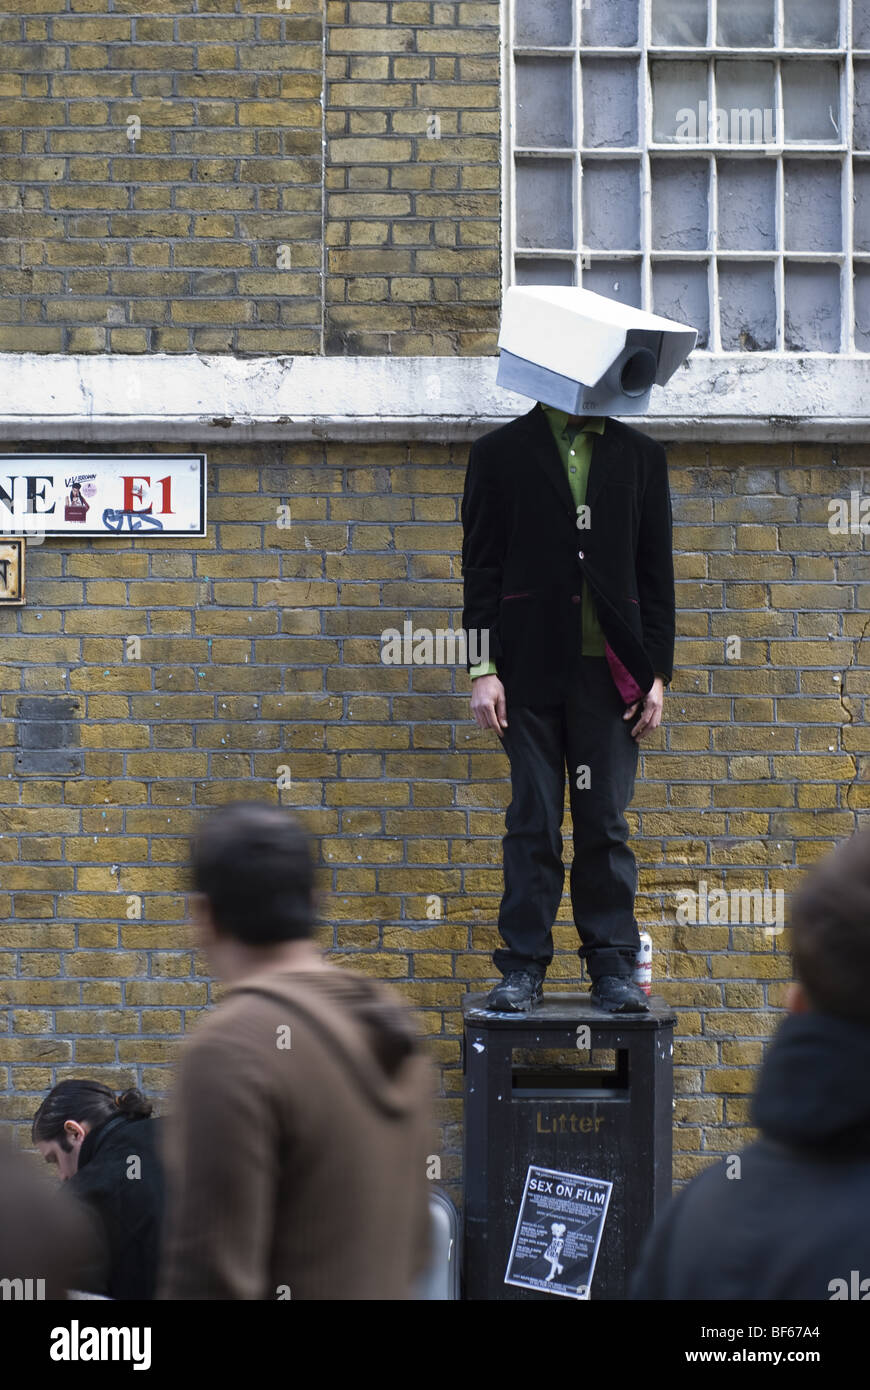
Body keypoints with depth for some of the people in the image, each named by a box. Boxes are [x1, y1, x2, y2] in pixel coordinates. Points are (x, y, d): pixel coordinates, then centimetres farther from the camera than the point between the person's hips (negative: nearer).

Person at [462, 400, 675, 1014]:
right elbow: (482, 568, 4)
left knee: (606, 824, 1)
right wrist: (483, 669, -4)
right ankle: (524, 968, 5)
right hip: (532, 670, -1)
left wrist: (657, 672, 4)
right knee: (532, 823, 0)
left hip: (611, 672, 1)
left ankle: (614, 968, 7)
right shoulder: (501, 453, 7)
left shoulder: (640, 456, 12)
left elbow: (656, 572, 11)